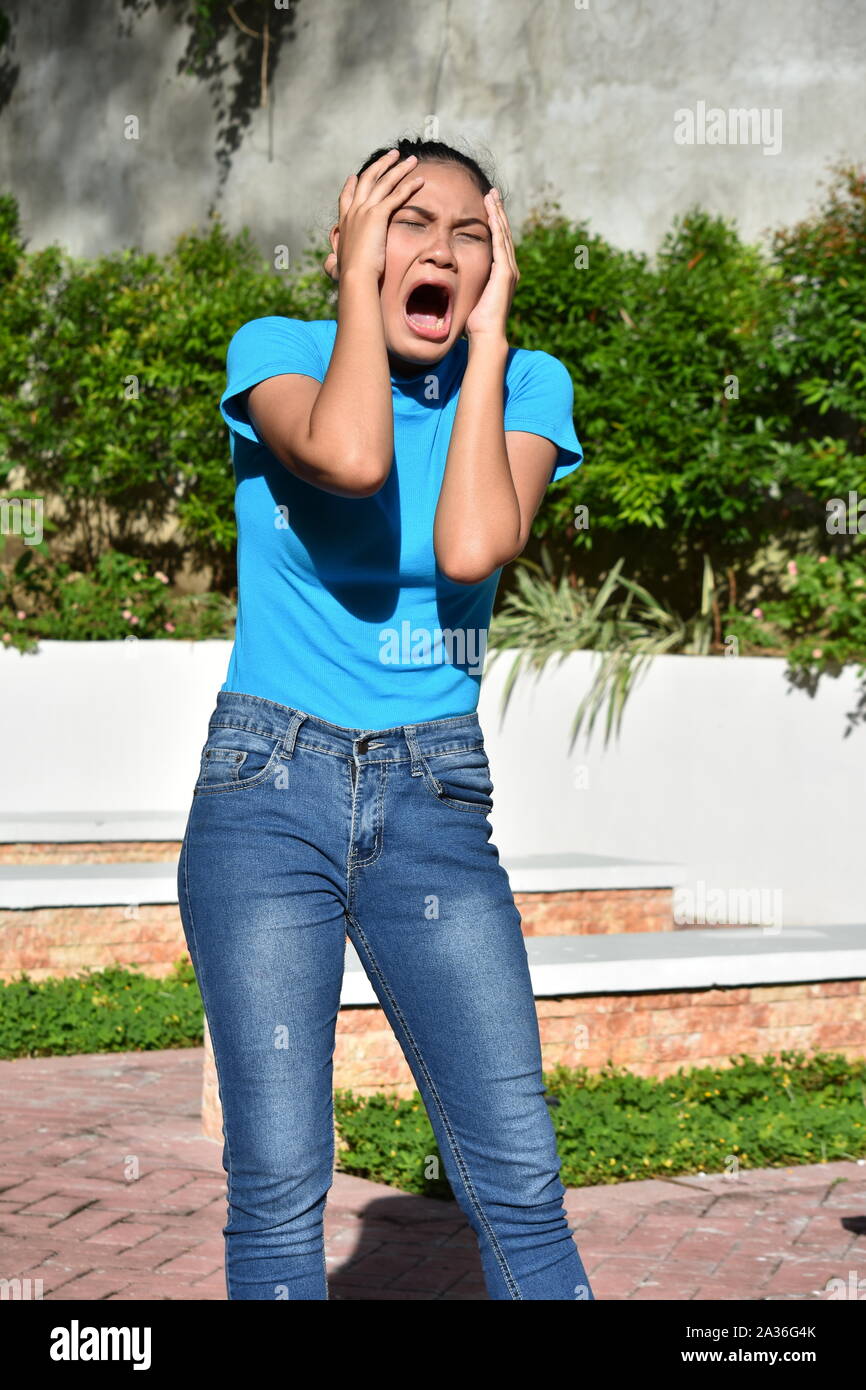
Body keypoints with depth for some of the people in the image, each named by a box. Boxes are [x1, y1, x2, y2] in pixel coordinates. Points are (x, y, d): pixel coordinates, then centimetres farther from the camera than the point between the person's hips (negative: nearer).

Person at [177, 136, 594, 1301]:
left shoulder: (524, 386, 5)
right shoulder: (278, 351, 0)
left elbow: (472, 548, -15)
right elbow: (351, 457, -24)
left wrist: (487, 335, -8)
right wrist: (361, 277, -11)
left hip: (434, 808, 2)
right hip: (268, 789, -2)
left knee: (519, 1176, -4)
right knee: (278, 1179, -4)